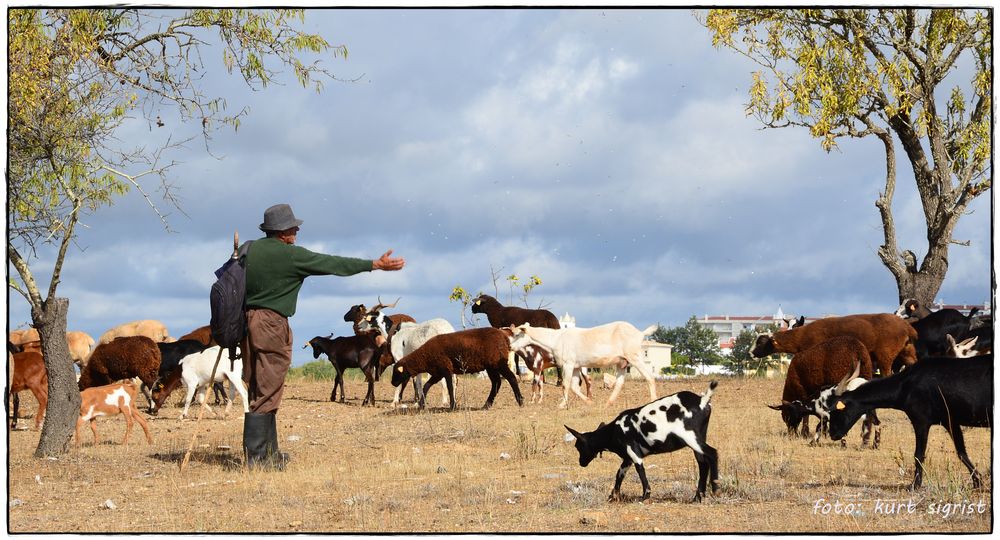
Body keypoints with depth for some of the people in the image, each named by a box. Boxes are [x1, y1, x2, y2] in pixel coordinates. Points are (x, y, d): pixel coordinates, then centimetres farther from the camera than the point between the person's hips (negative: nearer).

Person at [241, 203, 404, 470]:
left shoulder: (247, 249, 9)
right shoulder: (291, 255, -9)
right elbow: (334, 264, -6)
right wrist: (377, 264, 1)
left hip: (246, 320, 8)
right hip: (271, 323, -8)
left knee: (260, 390, 14)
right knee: (266, 394, -6)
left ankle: (270, 453, 19)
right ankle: (255, 457, -9)